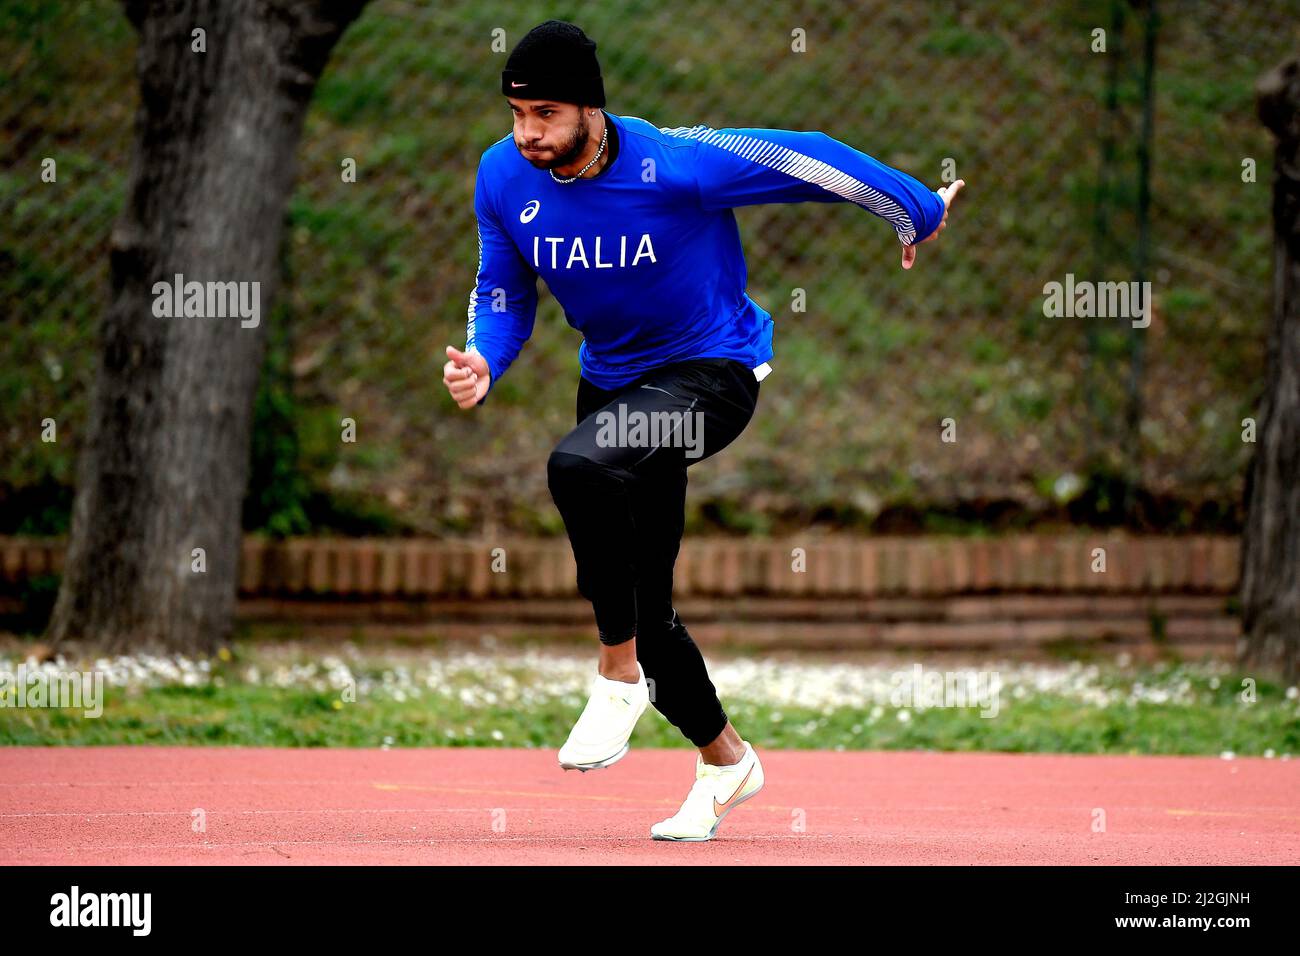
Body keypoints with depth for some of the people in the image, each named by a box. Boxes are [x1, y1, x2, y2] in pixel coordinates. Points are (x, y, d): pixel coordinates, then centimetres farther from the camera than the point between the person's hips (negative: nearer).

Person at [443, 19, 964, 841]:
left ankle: (621, 676, -20)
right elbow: (502, 295, 5)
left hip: (713, 370, -6)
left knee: (580, 466, -36)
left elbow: (808, 159, -14)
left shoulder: (679, 165, -26)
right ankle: (726, 760, 35)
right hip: (614, 383, 6)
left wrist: (917, 212, -1)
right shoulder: (505, 178, -11)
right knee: (643, 606, 10)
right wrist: (484, 365, -17)